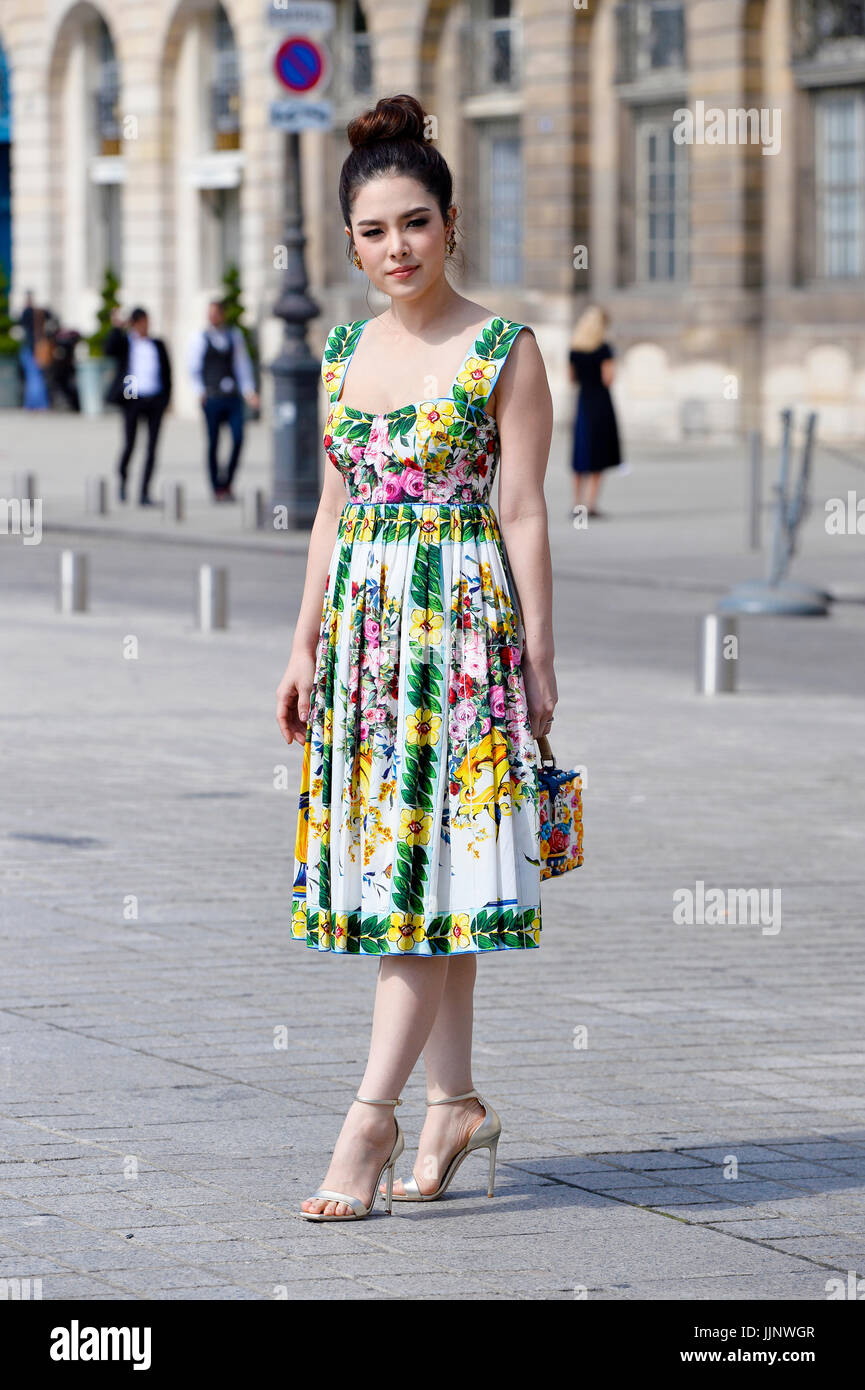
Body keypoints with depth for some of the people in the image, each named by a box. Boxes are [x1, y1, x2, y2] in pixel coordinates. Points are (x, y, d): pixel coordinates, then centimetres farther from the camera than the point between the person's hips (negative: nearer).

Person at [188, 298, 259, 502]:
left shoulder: (235, 336, 13)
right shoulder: (200, 339, 4)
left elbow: (242, 364, 13)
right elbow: (194, 369, 4)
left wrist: (249, 391, 2)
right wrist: (201, 392, -9)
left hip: (233, 397, 2)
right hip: (212, 399, -2)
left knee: (238, 438, -10)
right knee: (213, 443, -2)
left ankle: (227, 483, 5)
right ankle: (217, 489, 7)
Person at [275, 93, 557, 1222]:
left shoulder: (505, 351, -5)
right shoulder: (346, 349, 11)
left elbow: (521, 513, -5)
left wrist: (539, 657, -7)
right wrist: (305, 646, 12)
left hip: (463, 619, -6)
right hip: (362, 619, 6)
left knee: (429, 865, -10)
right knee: (402, 867, 7)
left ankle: (373, 1116, -12)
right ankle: (455, 1106, 14)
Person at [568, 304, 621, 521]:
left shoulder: (575, 349, 4)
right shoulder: (603, 348, -12)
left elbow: (572, 377, 8)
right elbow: (607, 379, -15)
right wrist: (612, 370, 4)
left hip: (582, 403, 5)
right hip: (601, 402, -5)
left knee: (581, 454, 12)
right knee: (598, 454, 0)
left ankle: (577, 504, 11)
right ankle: (591, 503, -6)